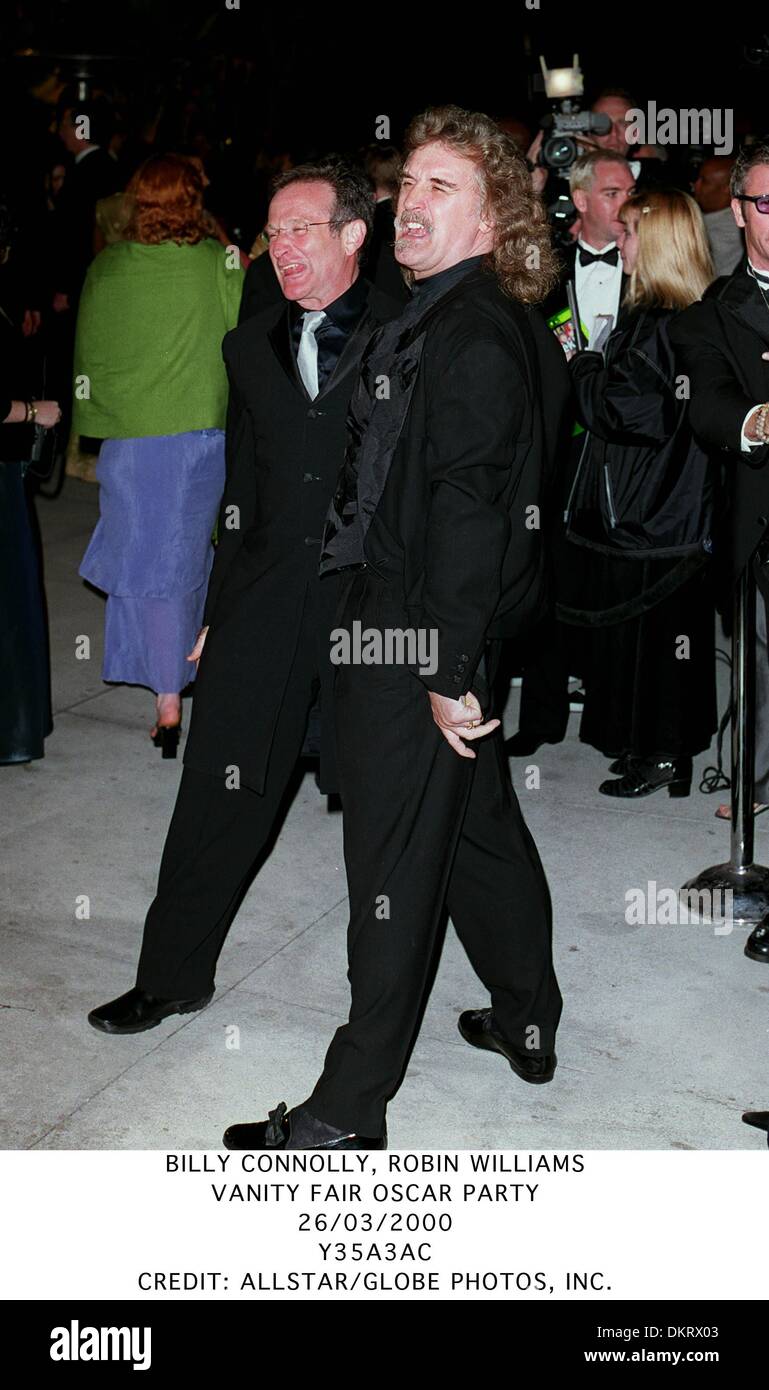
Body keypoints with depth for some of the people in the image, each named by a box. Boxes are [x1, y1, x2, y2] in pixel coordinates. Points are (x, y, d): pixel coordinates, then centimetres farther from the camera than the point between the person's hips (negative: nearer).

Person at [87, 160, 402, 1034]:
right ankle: (174, 974, 21)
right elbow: (240, 492, 16)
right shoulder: (250, 349, 13)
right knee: (220, 793, 6)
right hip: (266, 598, 4)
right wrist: (217, 610, 14)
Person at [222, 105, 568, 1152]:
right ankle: (529, 1025, 38)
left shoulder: (476, 337, -18)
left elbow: (468, 507, -24)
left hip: (412, 635, -10)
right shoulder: (436, 319, 14)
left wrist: (448, 670, -25)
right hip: (403, 625, 10)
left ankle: (349, 1111, 12)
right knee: (480, 823, 20)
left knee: (395, 868, -1)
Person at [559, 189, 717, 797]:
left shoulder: (652, 321, -19)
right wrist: (599, 367, 11)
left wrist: (585, 365, -4)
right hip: (685, 504, 9)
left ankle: (654, 754, 10)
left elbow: (617, 406, -20)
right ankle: (676, 746, 23)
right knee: (677, 623, 14)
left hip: (639, 504, -9)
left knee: (638, 624, 2)